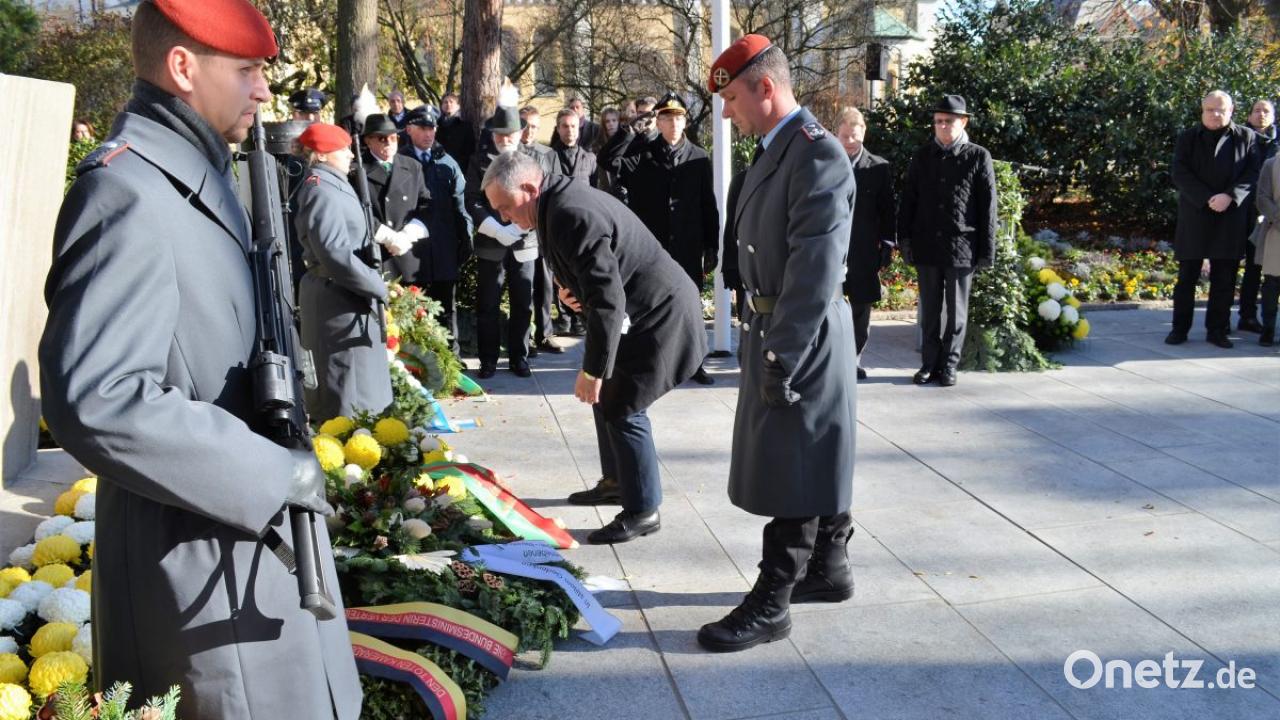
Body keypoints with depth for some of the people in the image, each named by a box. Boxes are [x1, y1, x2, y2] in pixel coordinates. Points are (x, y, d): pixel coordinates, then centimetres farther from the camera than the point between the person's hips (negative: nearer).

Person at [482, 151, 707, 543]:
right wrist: (573, 287, -1)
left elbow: (608, 298, -29)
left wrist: (593, 369, -24)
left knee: (622, 407, -7)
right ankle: (616, 479, 35)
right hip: (644, 308, 11)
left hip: (659, 315, -11)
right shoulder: (564, 199, 6)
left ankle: (643, 511, 6)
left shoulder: (571, 215, -26)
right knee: (605, 392, 19)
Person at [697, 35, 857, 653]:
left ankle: (771, 603, 7)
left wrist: (781, 361, -22)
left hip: (802, 338, -9)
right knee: (808, 462, 19)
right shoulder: (774, 151, 12)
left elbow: (815, 271, -23)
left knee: (792, 472, -1)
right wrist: (763, 345, 13)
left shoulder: (818, 156, -19)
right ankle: (828, 568, 33)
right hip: (773, 330, 9)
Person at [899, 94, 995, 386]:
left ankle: (948, 366, 15)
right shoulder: (923, 155, 7)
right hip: (926, 245, 2)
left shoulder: (978, 157, -1)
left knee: (956, 311, 6)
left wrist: (986, 250, -4)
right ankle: (929, 364, 17)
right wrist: (905, 239, 2)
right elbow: (908, 200, 8)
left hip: (961, 247, -2)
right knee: (930, 309, 9)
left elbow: (987, 207, -1)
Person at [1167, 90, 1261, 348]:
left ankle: (1217, 330, 10)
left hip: (1231, 218, 0)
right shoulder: (1187, 138, 5)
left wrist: (1230, 196, -17)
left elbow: (1252, 173, 0)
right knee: (1187, 276, 3)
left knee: (1224, 278, 3)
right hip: (1194, 216, 0)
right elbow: (1179, 173, -4)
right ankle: (1180, 328, 9)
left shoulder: (1247, 137, 6)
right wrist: (1207, 199, -15)